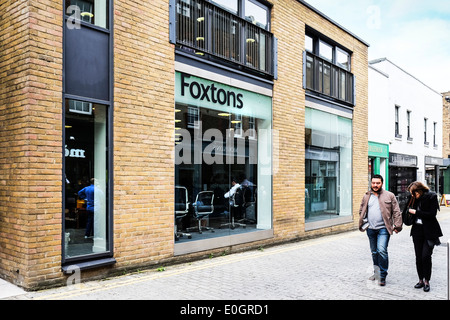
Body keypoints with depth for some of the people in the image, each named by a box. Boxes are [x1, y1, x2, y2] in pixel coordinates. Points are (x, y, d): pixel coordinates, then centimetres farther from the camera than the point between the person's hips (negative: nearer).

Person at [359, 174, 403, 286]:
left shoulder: (389, 196, 1)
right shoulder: (366, 196, 11)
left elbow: (396, 212, 0)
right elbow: (362, 211, 19)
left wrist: (397, 225, -5)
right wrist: (363, 223, 11)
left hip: (383, 229, -4)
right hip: (370, 229, 4)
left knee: (382, 250, -16)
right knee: (374, 252, 14)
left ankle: (382, 276, -4)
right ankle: (376, 272, 30)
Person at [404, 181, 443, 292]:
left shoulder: (432, 196, -11)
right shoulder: (412, 197, 2)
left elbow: (432, 214, -16)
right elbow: (406, 209, 16)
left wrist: (416, 212, -14)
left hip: (429, 231, -4)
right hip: (417, 230, 4)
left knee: (426, 256, -6)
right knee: (418, 257, 7)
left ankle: (427, 281, 9)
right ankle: (421, 280, 20)